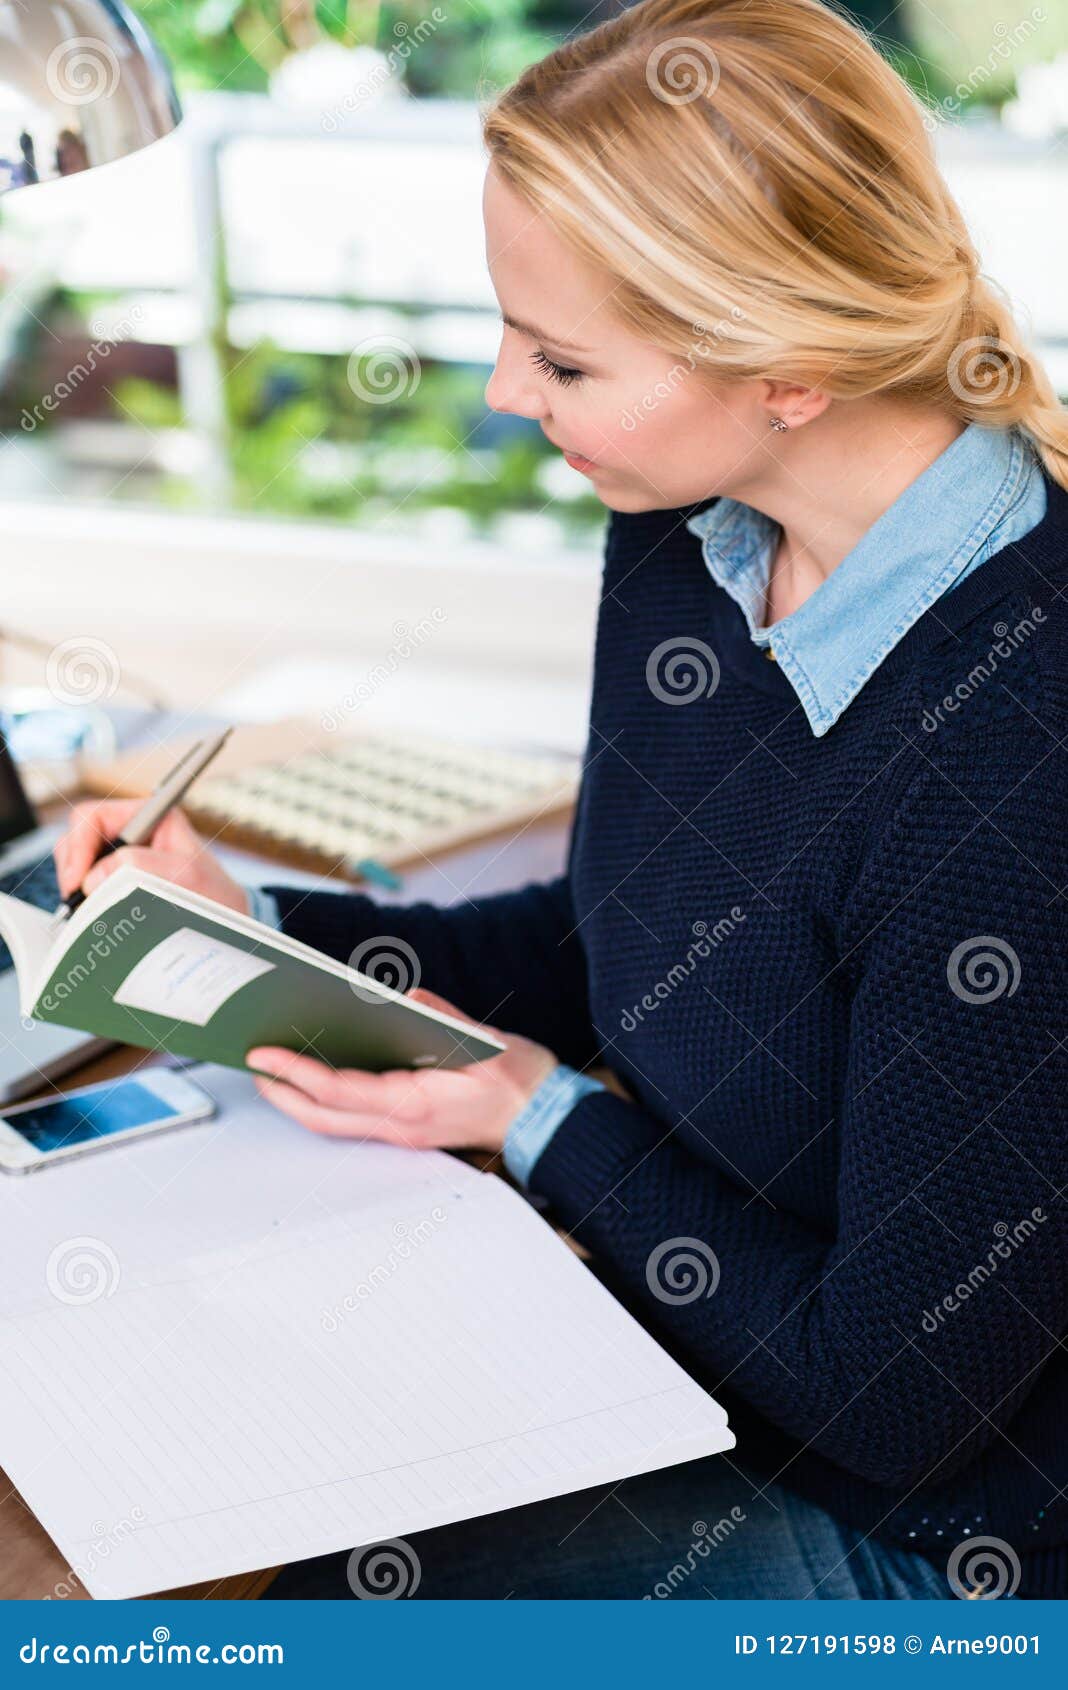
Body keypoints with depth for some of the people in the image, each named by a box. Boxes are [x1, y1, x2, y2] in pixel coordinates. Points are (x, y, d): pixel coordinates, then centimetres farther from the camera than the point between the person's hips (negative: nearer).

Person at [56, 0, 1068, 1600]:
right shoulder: (688, 536, -7)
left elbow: (892, 1395, -23)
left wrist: (544, 1121, -15)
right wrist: (253, 928, 2)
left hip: (914, 1537, -7)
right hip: (674, 1346, 7)